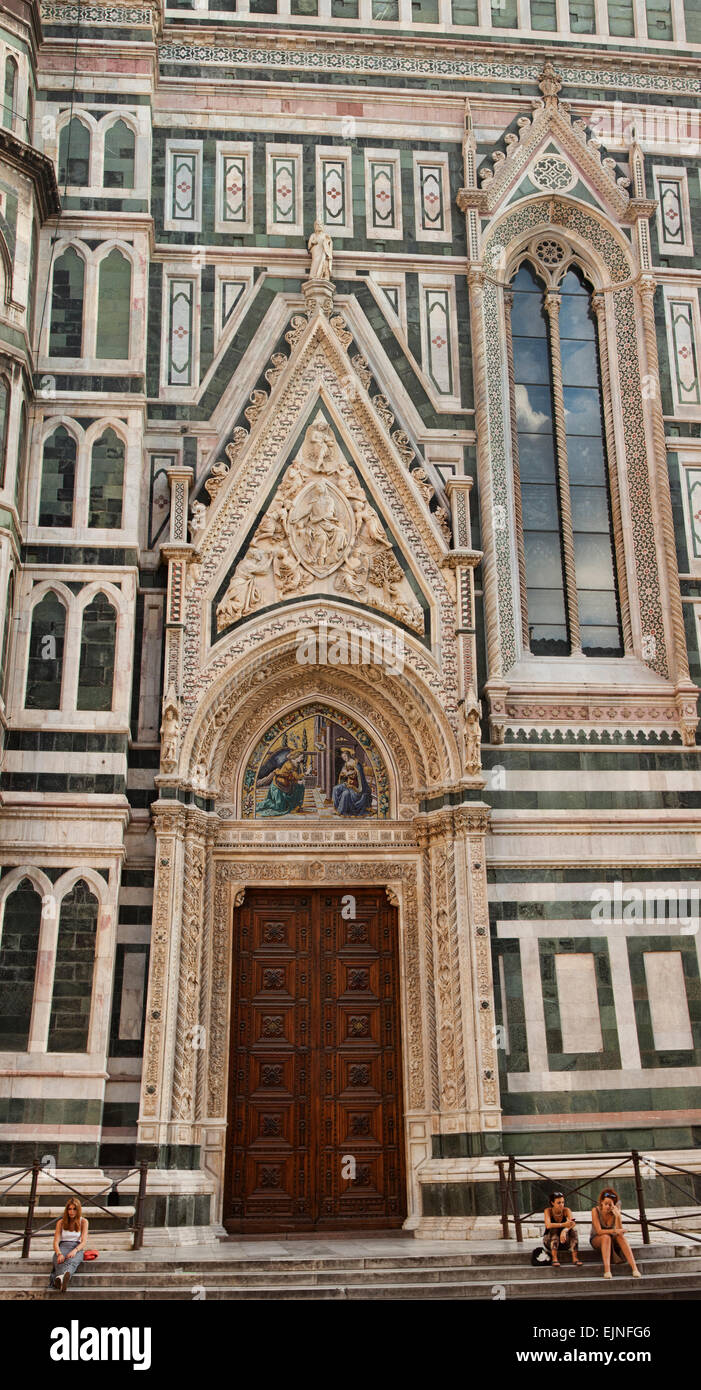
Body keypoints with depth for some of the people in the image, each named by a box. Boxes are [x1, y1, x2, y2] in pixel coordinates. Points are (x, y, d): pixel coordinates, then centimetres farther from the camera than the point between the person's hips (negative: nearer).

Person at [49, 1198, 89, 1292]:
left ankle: (60, 1277, -74)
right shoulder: (61, 1222, 13)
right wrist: (59, 1254, -20)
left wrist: (75, 1250, -22)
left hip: (77, 1248, -1)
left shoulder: (83, 1222, 10)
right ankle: (61, 1281, -72)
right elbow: (56, 1242, 4)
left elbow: (84, 1242, 0)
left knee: (71, 1261, -40)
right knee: (60, 1261, -39)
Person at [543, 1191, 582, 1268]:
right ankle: (554, 1259, -40)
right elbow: (548, 1225, -33)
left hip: (564, 1241, 2)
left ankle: (575, 1258, -31)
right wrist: (563, 1224, -46)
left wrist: (564, 1230, -46)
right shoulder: (548, 1211, -14)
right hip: (550, 1240, -2)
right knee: (554, 1229, -32)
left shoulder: (566, 1210, -8)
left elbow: (573, 1223, -27)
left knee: (573, 1229, -25)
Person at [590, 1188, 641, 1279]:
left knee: (620, 1236, -31)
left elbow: (620, 1231, -21)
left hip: (612, 1240, 2)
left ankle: (634, 1268, -41)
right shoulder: (595, 1210, -18)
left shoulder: (615, 1211, -12)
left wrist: (618, 1216, -35)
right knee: (606, 1237, -36)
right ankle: (607, 1271, -48)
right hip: (596, 1239, -2)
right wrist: (614, 1231, -40)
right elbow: (599, 1231, -25)